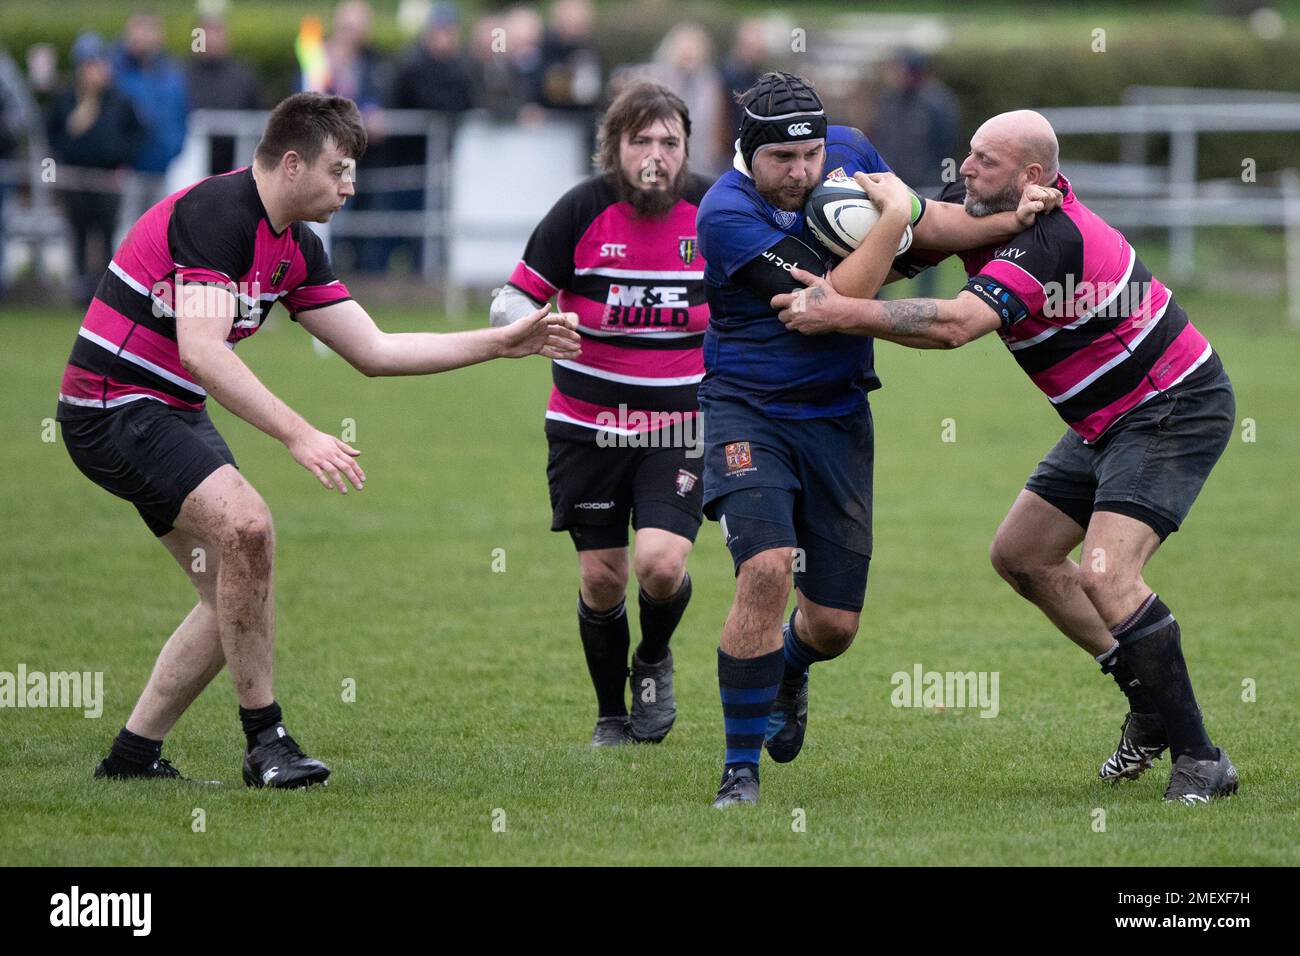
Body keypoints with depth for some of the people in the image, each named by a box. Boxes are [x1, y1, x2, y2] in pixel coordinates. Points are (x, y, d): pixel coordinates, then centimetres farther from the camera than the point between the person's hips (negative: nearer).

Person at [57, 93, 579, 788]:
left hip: (171, 414, 10)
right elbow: (201, 351, -32)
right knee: (245, 526, -26)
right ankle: (265, 740, -18)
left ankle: (133, 754, 14)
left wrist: (504, 341, 11)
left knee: (235, 592, 7)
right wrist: (299, 436, -36)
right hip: (113, 409, -10)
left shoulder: (294, 247, 9)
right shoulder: (216, 213, -21)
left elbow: (374, 351, 15)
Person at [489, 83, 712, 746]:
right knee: (601, 579, 2)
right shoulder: (581, 210, -10)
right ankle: (612, 715, 27)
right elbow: (514, 300, -9)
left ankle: (654, 662, 16)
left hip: (679, 429, 0)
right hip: (588, 425, 0)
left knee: (661, 565, -18)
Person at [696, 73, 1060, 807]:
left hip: (837, 416, 5)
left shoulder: (850, 150, -3)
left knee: (834, 624, 6)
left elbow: (928, 225, 11)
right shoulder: (726, 215, -23)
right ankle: (741, 768, -14)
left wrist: (1012, 221, -4)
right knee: (766, 570, -28)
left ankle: (788, 677, 46)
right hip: (748, 410, -5)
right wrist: (892, 217, -22)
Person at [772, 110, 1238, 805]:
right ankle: (1152, 708, 22)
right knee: (1020, 555, 12)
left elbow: (954, 325, -40)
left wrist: (842, 314, -36)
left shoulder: (1047, 240, -29)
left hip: (1176, 408, -11)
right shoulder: (984, 209, 0)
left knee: (1105, 572, -24)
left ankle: (1199, 758, -17)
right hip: (1108, 421, 11)